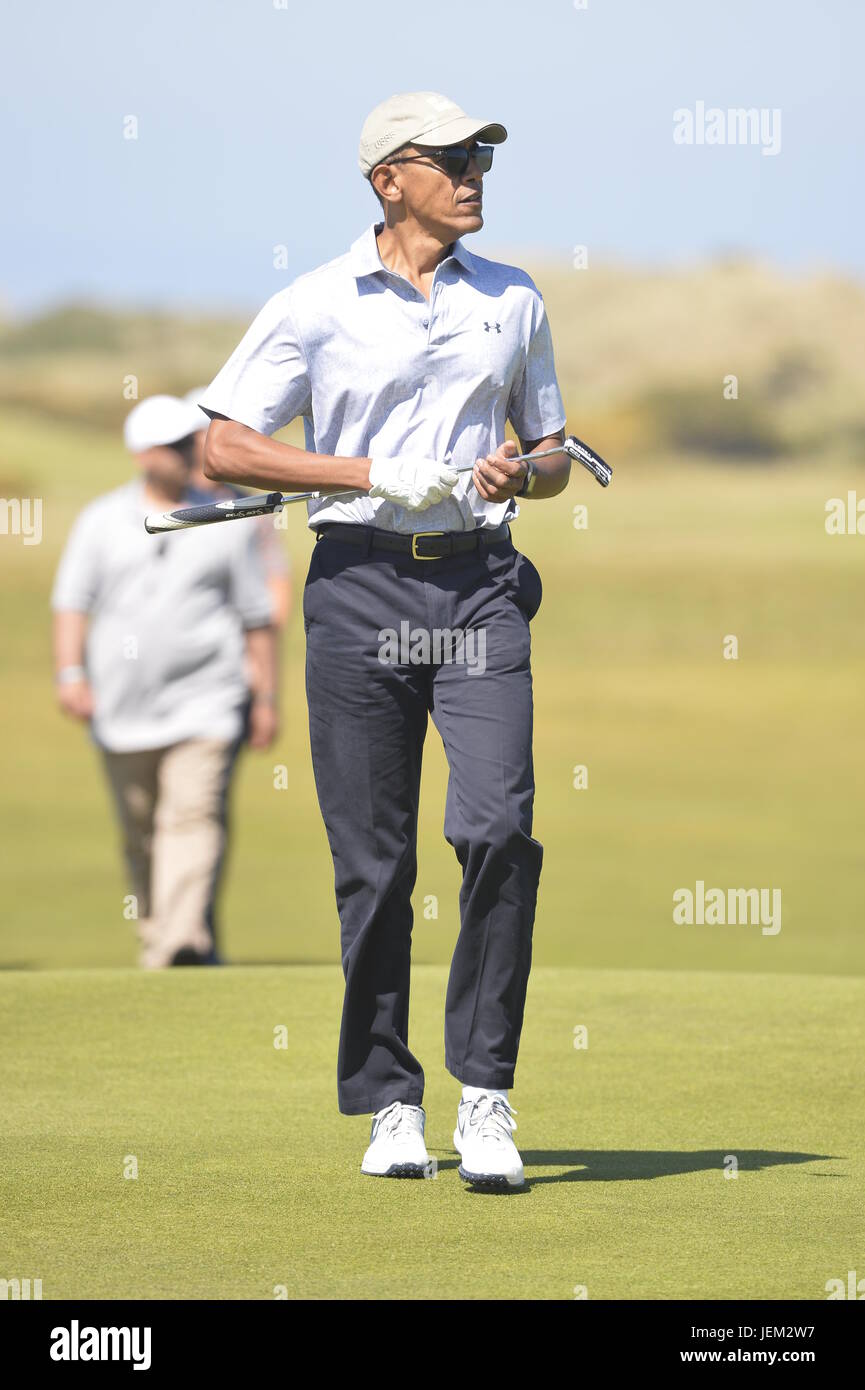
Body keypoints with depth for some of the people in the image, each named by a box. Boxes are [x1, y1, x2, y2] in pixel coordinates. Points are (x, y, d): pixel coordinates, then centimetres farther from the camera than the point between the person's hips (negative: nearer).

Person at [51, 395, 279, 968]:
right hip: (123, 706, 2)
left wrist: (266, 698, 9)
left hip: (206, 704, -2)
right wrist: (70, 672, -8)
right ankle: (155, 936, 25)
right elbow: (72, 603, 6)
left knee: (195, 816, -18)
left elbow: (258, 619, 12)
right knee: (141, 833, 10)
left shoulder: (227, 526, 8)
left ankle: (188, 939, -28)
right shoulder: (100, 522, 10)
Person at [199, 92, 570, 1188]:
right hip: (359, 587, -1)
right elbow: (224, 447, -1)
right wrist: (372, 472, -11)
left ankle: (485, 1093, -10)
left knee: (496, 826, -16)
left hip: (479, 585, 1)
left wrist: (520, 472, -3)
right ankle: (389, 1100, 12)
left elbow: (554, 457, 22)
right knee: (372, 862, 1)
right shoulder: (315, 306, 3)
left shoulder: (513, 301, 14)